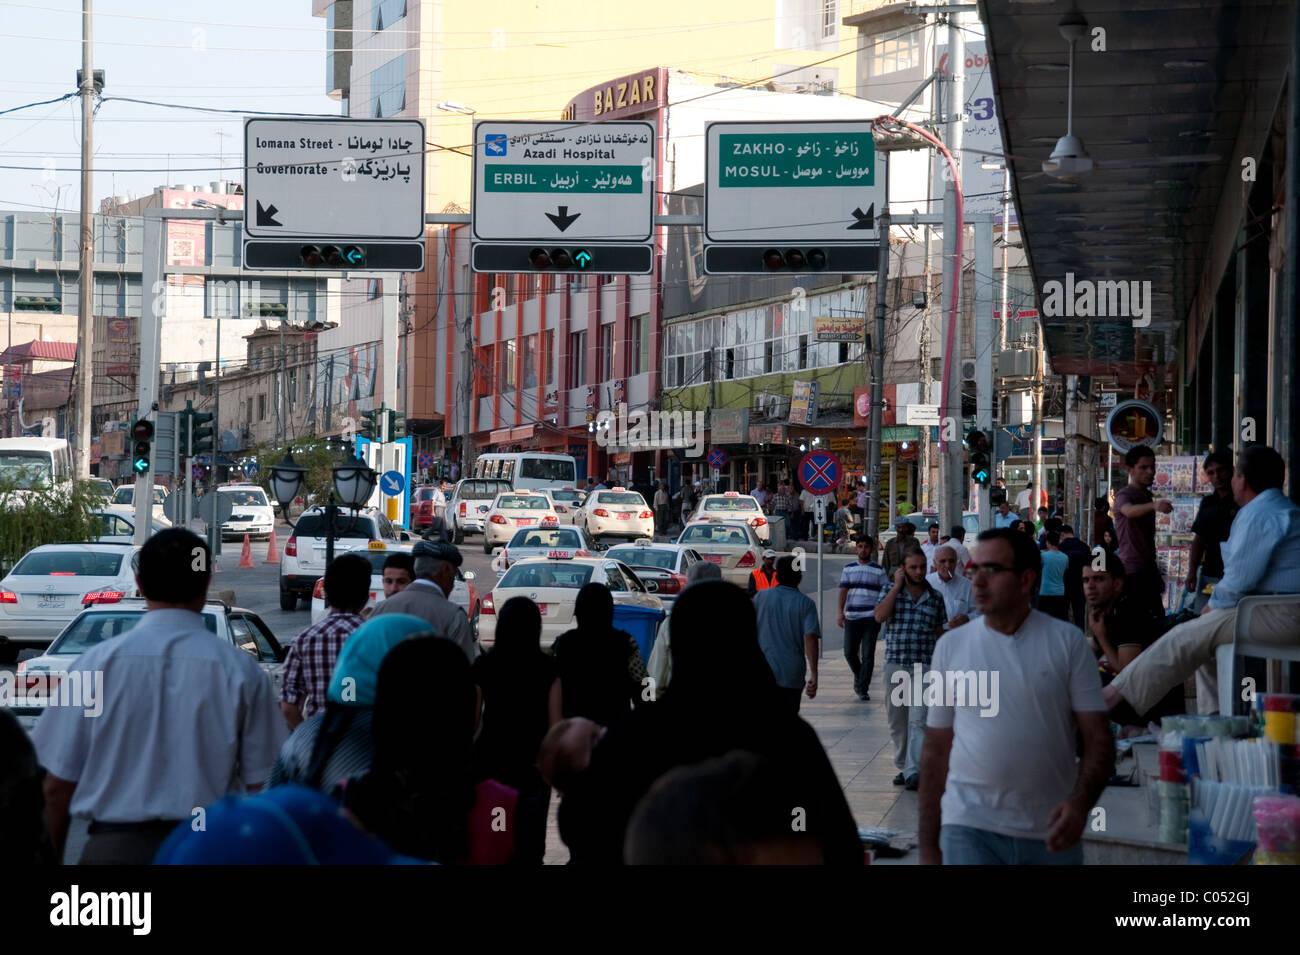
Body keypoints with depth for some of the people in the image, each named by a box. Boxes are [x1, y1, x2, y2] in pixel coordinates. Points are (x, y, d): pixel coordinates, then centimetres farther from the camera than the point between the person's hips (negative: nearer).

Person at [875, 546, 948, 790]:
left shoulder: (935, 598, 6)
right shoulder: (892, 592, 5)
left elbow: (940, 633, 12)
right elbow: (879, 616, -13)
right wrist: (896, 587, -10)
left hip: (923, 668, -2)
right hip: (894, 666, 2)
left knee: (918, 720, -12)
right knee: (896, 721, 9)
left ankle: (914, 771, -19)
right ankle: (903, 767, 22)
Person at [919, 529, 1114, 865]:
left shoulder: (1067, 643, 1)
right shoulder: (951, 647, 4)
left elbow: (1099, 740, -1)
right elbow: (936, 751, 8)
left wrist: (1080, 802, -20)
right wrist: (928, 847, 6)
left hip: (1051, 832, 0)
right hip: (970, 828, 0)